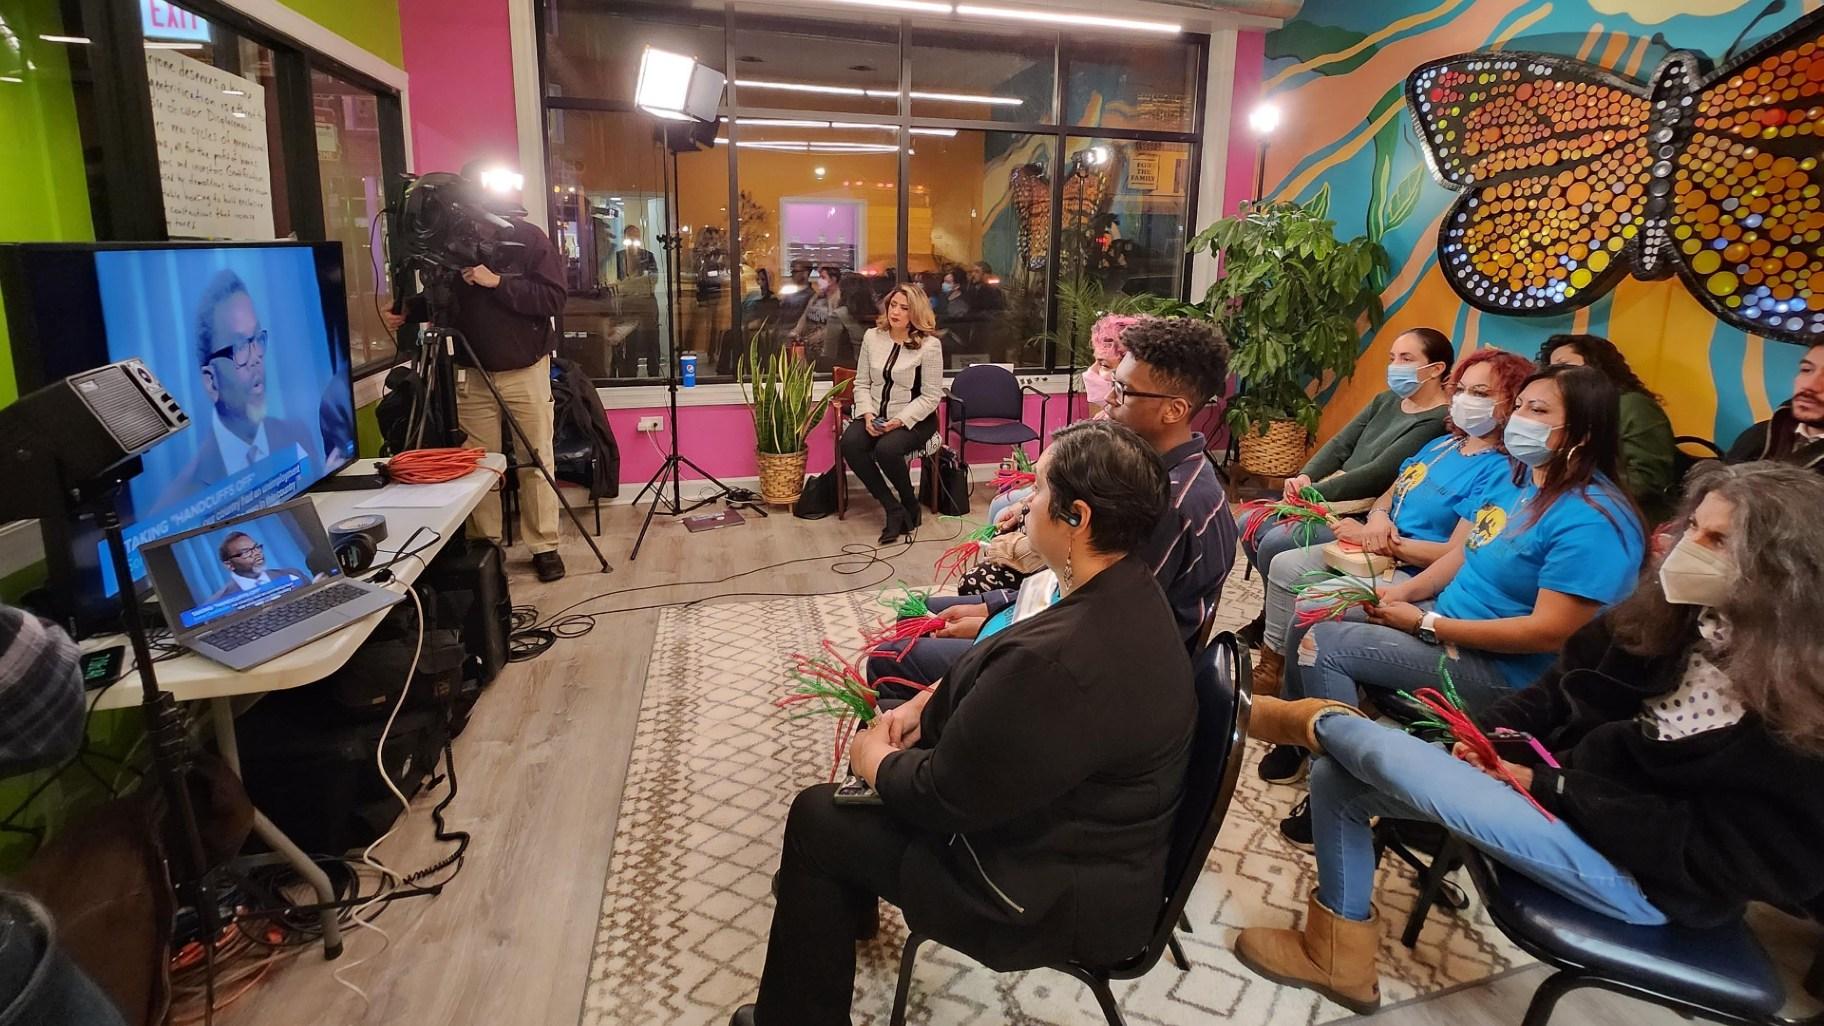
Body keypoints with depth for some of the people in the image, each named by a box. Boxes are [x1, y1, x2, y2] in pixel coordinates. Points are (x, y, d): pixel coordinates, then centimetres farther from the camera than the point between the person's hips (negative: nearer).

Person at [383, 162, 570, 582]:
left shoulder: (528, 238, -4)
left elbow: (553, 299, -15)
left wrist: (497, 282, -21)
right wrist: (409, 312, 3)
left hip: (525, 371, -2)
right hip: (470, 374, 3)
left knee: (536, 463, 2)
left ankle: (545, 547, 12)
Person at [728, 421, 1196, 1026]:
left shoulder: (1060, 660, -37)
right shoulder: (1124, 590, -6)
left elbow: (944, 797, -25)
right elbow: (996, 678, 10)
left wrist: (875, 760, -7)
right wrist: (926, 705, 1)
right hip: (1082, 821, 9)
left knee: (817, 818, 3)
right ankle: (848, 902, 45)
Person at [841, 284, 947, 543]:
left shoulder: (929, 345, -10)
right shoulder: (872, 337, 5)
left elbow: (931, 396, -11)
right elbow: (862, 384, 7)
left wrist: (900, 421, -21)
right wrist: (867, 414, -11)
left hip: (913, 420, -5)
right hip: (875, 416, 5)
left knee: (886, 449, -34)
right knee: (850, 443, -26)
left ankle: (910, 504, -3)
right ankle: (894, 509, -16)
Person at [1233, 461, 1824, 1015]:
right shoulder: (1673, 613, 0)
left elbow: (1713, 853, -22)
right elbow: (1563, 687, 10)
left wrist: (1553, 787, -22)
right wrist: (1491, 734, -8)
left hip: (1647, 874, -7)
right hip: (1564, 790, 7)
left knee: (1390, 757, -24)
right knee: (1337, 777, -2)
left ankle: (1316, 723, 14)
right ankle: (1338, 956, 14)